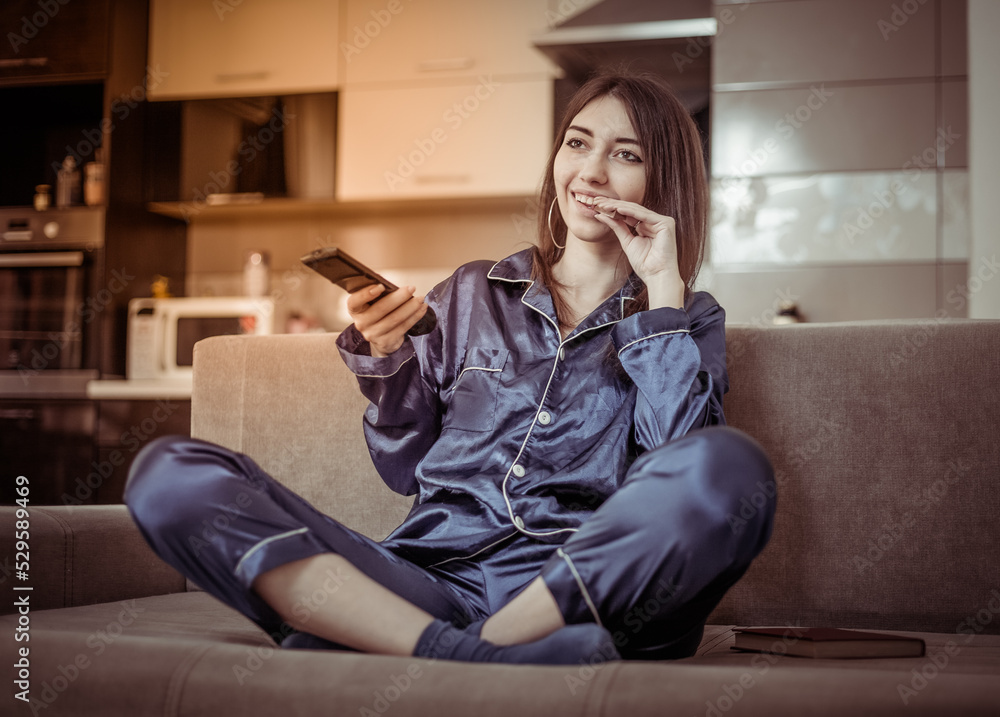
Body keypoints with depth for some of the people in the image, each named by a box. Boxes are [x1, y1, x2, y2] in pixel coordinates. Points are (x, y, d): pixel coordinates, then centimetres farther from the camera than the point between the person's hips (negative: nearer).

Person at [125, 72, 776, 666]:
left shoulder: (691, 322, 16)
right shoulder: (472, 294, 20)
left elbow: (683, 464, -3)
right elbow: (406, 468, 18)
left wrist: (664, 290, -1)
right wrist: (384, 358, 0)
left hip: (582, 590, -2)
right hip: (434, 578, 3)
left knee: (733, 467, -33)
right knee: (169, 473, -17)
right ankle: (460, 655, -35)